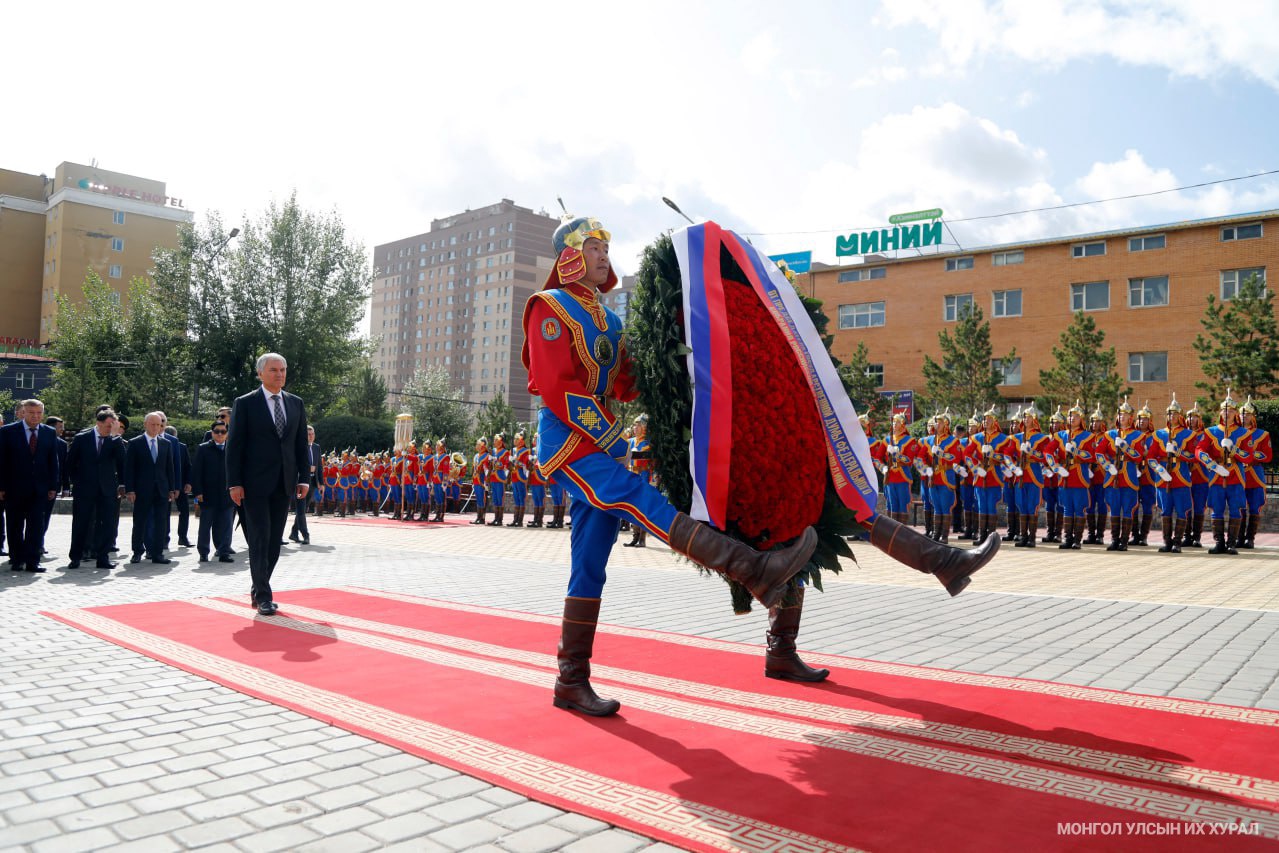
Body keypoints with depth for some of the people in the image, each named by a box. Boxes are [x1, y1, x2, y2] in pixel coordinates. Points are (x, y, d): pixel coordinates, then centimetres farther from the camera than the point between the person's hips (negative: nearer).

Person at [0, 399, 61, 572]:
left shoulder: (50, 433, 6)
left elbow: (53, 461, 7)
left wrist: (53, 486, 2)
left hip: (39, 488, 1)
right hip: (15, 488, -1)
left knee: (36, 526, 0)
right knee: (15, 526, 7)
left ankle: (33, 561, 4)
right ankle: (17, 560, 17)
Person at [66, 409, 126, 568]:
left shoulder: (116, 441, 2)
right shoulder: (81, 438, 1)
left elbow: (121, 464, 1)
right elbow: (70, 462, 7)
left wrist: (122, 484, -6)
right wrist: (75, 482, 3)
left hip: (107, 490, 1)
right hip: (84, 489, -1)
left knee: (107, 525, 0)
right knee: (80, 524, 5)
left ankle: (102, 558, 8)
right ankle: (75, 558, 15)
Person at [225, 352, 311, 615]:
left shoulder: (296, 404, 11)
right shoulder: (245, 403, -1)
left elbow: (301, 444, 12)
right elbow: (234, 446, -4)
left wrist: (304, 477, 4)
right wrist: (234, 483, -10)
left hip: (284, 484, 4)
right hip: (255, 483, -4)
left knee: (275, 540, 9)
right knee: (259, 539, -4)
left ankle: (258, 589, 24)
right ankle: (264, 596, 2)